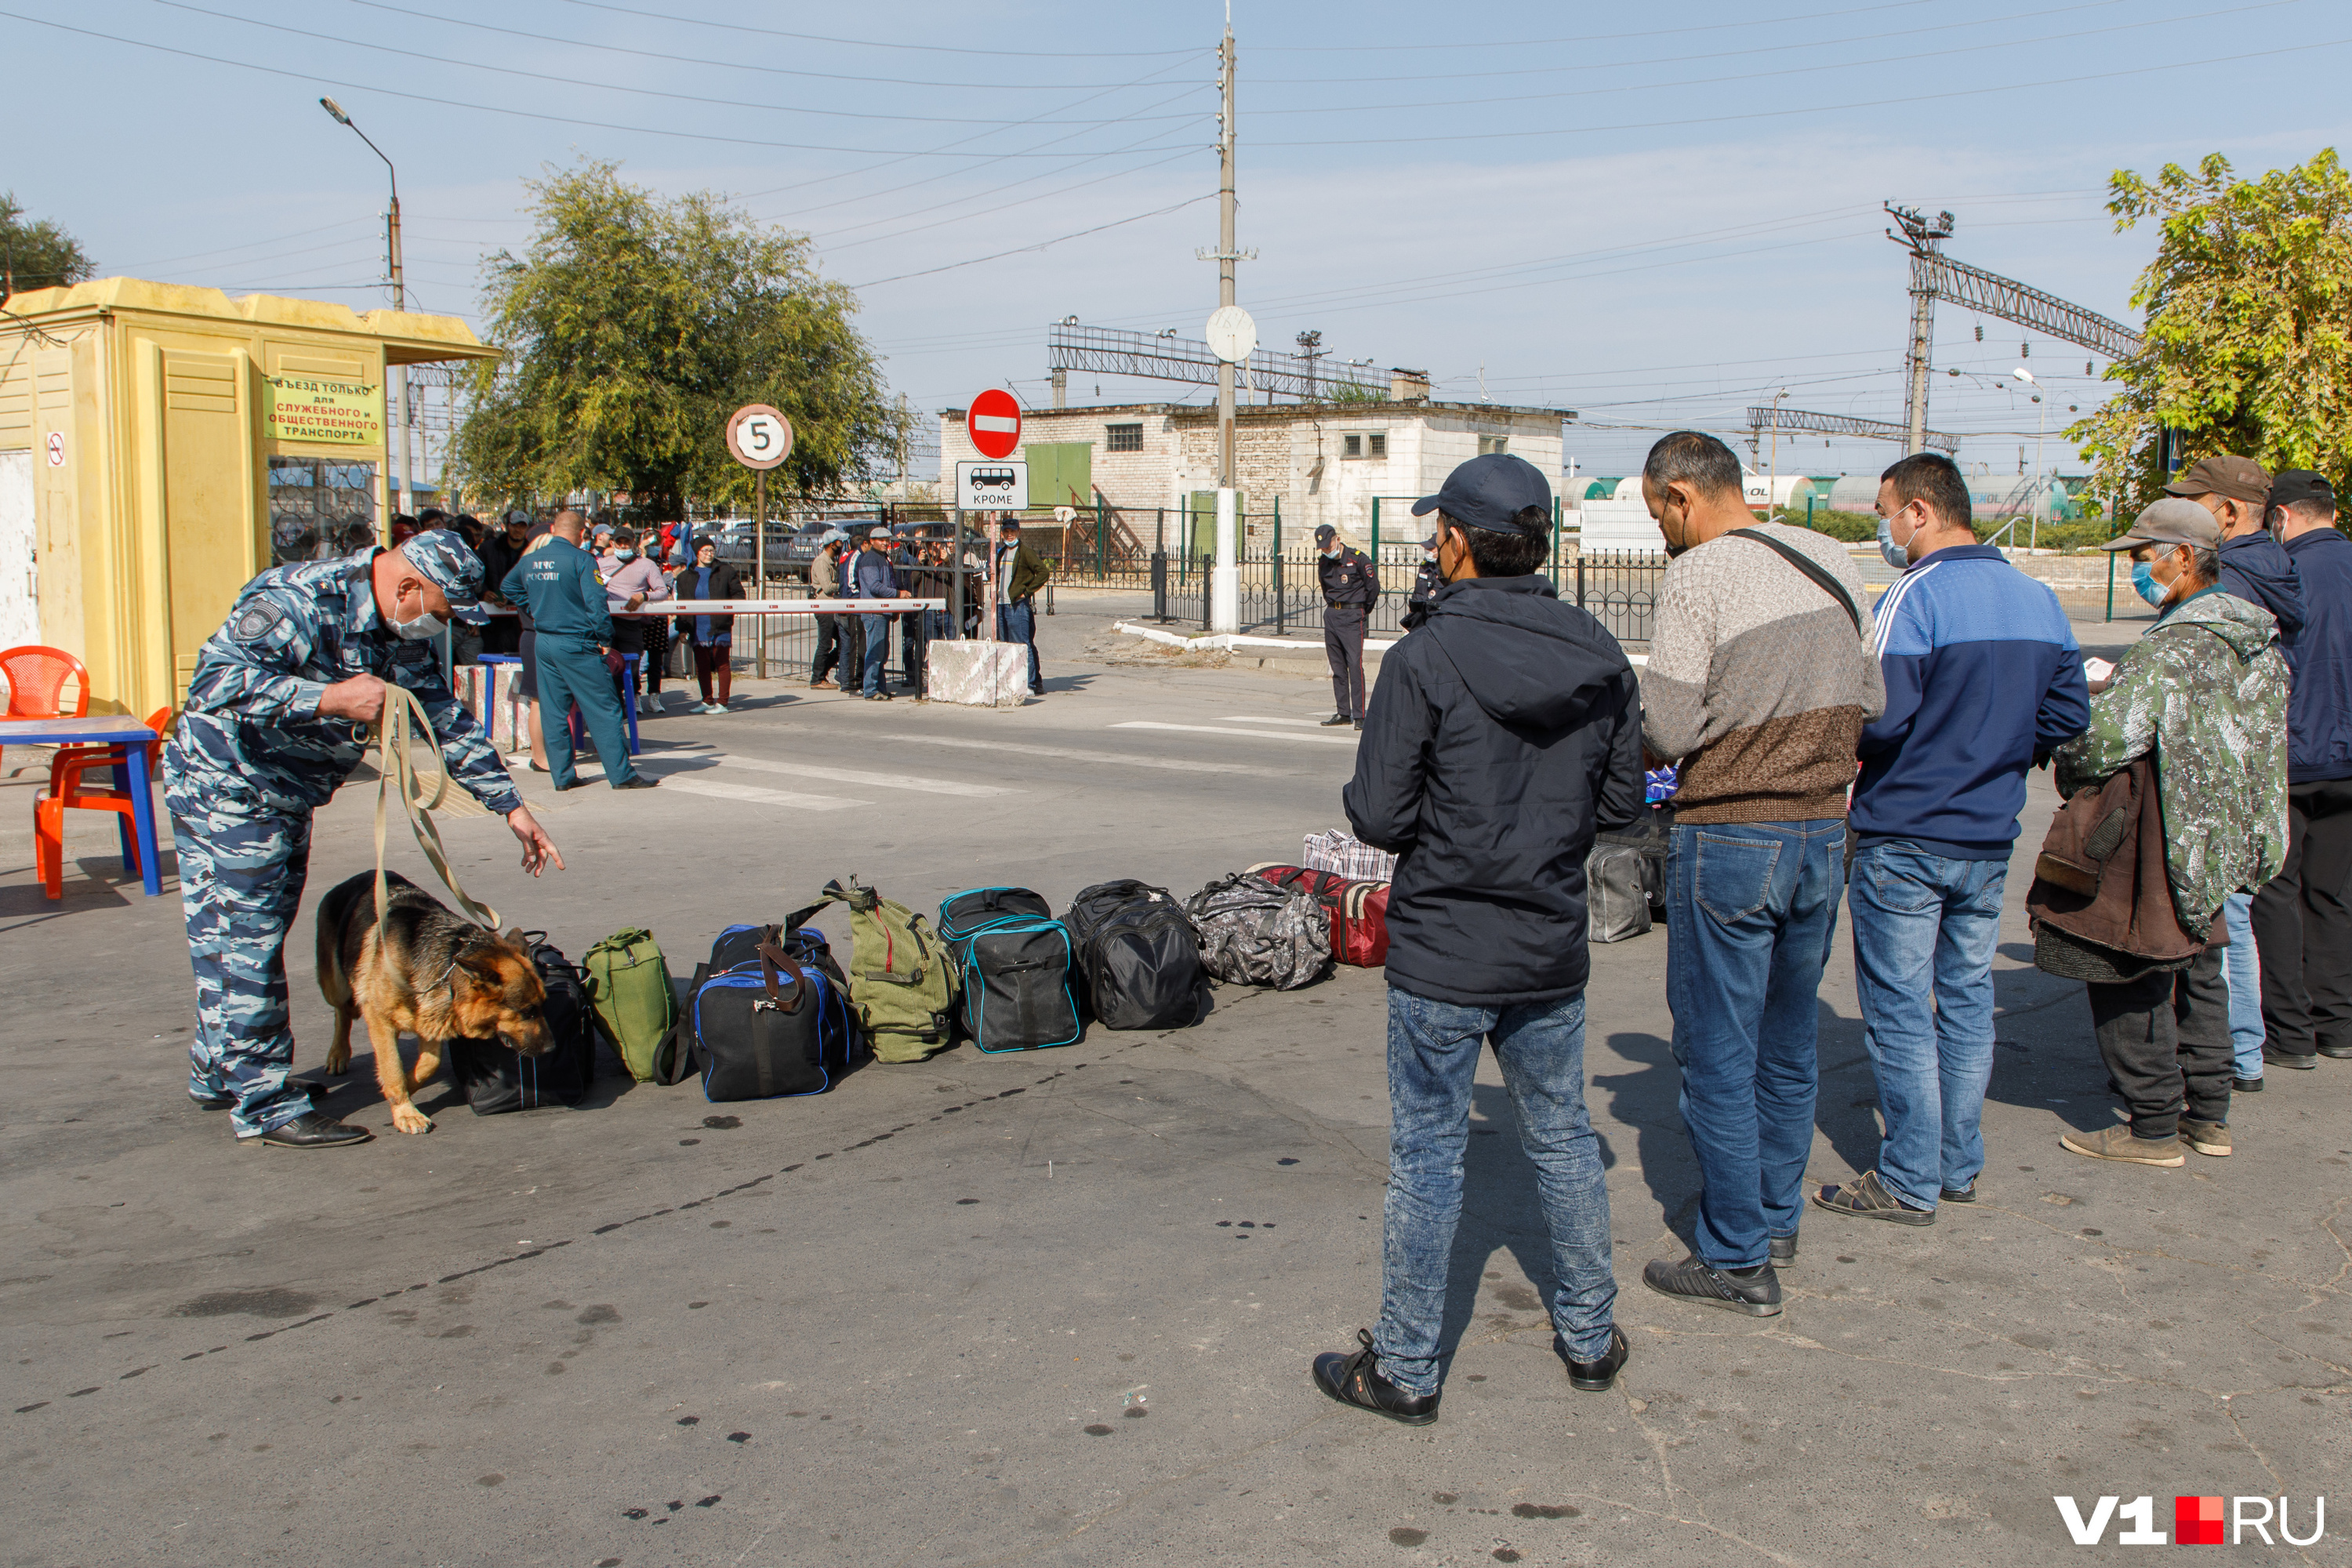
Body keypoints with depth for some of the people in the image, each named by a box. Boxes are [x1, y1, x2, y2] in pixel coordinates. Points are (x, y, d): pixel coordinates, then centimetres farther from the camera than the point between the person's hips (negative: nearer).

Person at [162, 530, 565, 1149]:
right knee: (245, 941, -6)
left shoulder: (404, 634, 1)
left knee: (249, 934, 18)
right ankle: (264, 1104, 0)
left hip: (285, 795, 9)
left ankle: (218, 1074, 33)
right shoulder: (296, 601, -27)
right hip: (225, 787, -9)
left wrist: (511, 806, 5)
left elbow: (448, 721, 9)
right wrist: (329, 698, -42)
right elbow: (214, 680, -37)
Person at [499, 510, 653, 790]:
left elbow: (509, 586, 26)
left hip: (544, 642, 6)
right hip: (577, 645, -6)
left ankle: (561, 776, 14)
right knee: (604, 710, 0)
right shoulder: (581, 560, -13)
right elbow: (596, 604, -17)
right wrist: (605, 640, -7)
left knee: (554, 712, 11)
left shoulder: (530, 561, 8)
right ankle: (621, 774, 2)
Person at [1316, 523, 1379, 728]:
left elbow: (1373, 587, -4)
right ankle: (1343, 713, 13)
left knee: (1355, 664, -12)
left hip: (1352, 617, -6)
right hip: (1331, 616, 6)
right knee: (1337, 666, 7)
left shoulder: (1358, 559, -10)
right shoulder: (1324, 563, 10)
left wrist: (1362, 612, 5)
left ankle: (1359, 715, -13)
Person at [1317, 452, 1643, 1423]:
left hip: (1442, 956, -5)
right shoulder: (1600, 659, -1)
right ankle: (1589, 1336, 33)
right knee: (1562, 1140, 20)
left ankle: (1406, 1368, 18)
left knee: (1427, 1158, 6)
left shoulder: (1426, 661, -18)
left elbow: (1380, 817, -17)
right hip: (1553, 951, 5)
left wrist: (1361, 797, 5)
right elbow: (1621, 804, 5)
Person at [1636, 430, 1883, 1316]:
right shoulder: (1833, 561, 6)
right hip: (1824, 830, 7)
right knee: (1787, 1043, 19)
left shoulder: (1698, 575, -14)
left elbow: (1668, 730, -17)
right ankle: (1777, 1216, 33)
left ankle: (1736, 1261, 10)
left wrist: (1648, 741, 5)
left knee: (1718, 1056, 4)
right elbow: (1871, 702, 11)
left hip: (1729, 842, -7)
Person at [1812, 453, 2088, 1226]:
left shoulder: (1915, 597, -17)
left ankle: (1909, 1183, 8)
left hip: (1905, 837, -7)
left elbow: (1878, 719, -24)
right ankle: (1960, 1166, 25)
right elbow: (2068, 713, 10)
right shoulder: (2039, 598, 7)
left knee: (1900, 1011, 1)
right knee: (1968, 999, 16)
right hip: (1991, 839, 7)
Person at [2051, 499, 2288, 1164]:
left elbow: (2108, 738, -31)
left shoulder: (2175, 647, -23)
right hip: (2231, 843, 9)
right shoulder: (2262, 641, 7)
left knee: (2130, 975, 2)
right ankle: (2208, 1115, 30)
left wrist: (2069, 768, -10)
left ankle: (2153, 1127, 8)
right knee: (2198, 971, 21)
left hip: (2169, 844, -9)